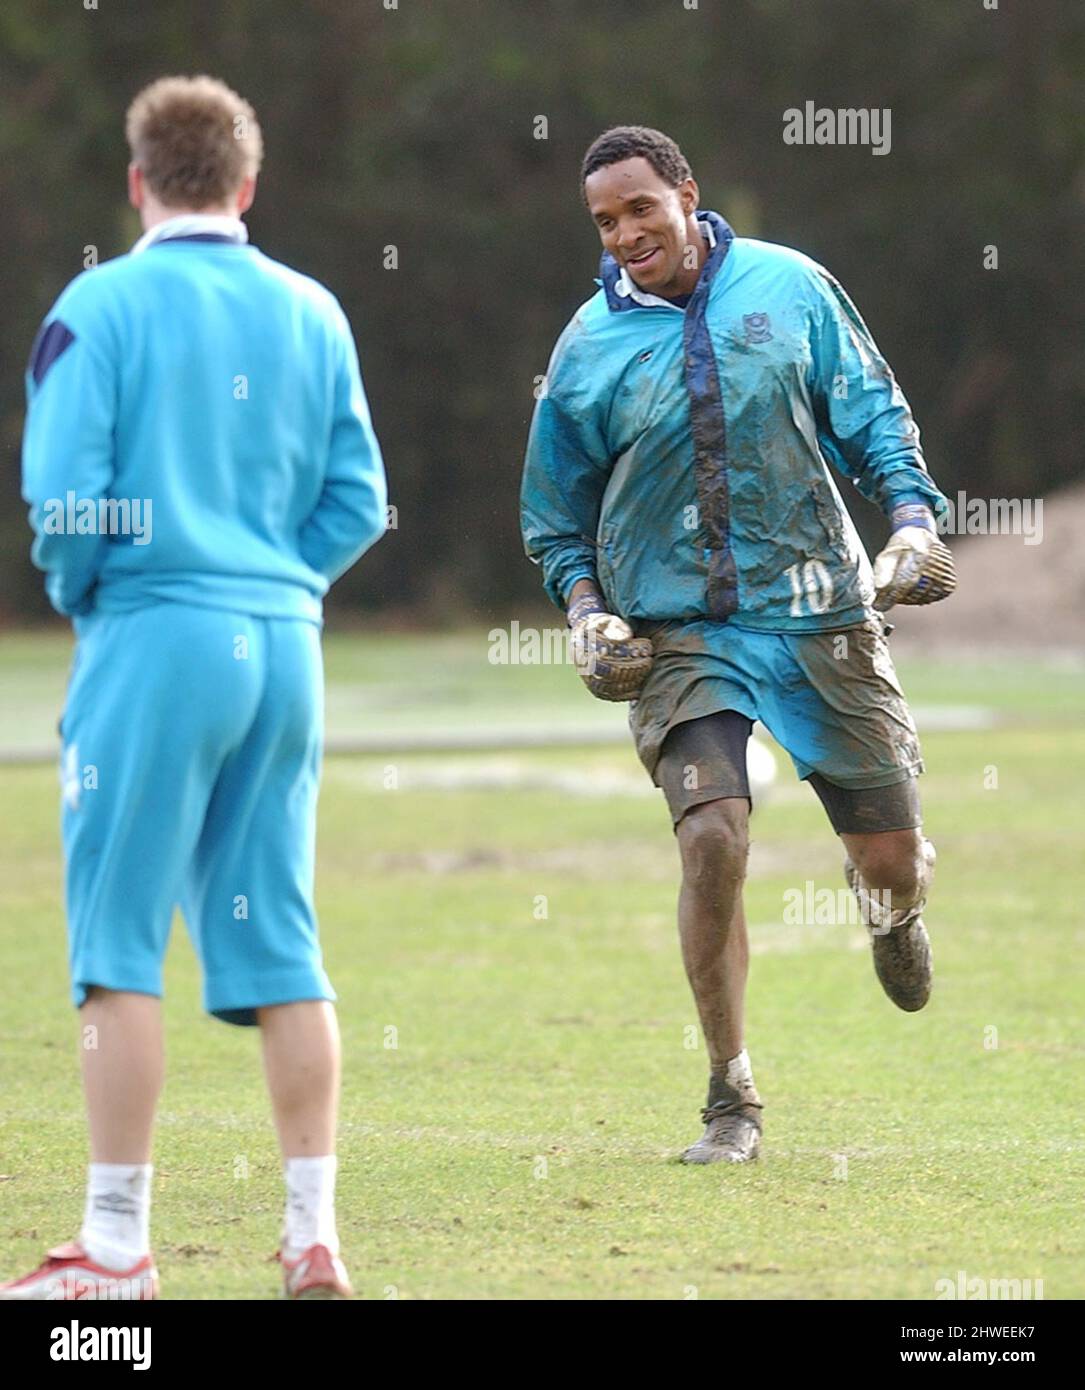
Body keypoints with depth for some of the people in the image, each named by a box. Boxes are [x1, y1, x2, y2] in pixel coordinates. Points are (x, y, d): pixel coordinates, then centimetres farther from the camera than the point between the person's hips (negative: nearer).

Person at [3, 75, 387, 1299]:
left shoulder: (101, 305, -5)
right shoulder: (313, 314, 10)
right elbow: (356, 500, 9)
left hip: (155, 640, -5)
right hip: (285, 647, 5)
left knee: (118, 945, 0)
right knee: (277, 945, 10)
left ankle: (115, 1251, -1)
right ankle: (313, 1242, 9)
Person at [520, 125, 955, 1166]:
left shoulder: (790, 287, 1)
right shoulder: (588, 348, 1)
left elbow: (873, 413, 7)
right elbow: (557, 513, 10)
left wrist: (911, 516, -10)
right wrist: (586, 611, -6)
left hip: (820, 610, 1)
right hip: (677, 632, -1)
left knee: (893, 859, 4)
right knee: (713, 837, -20)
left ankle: (888, 906, 46)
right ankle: (731, 1103, -8)